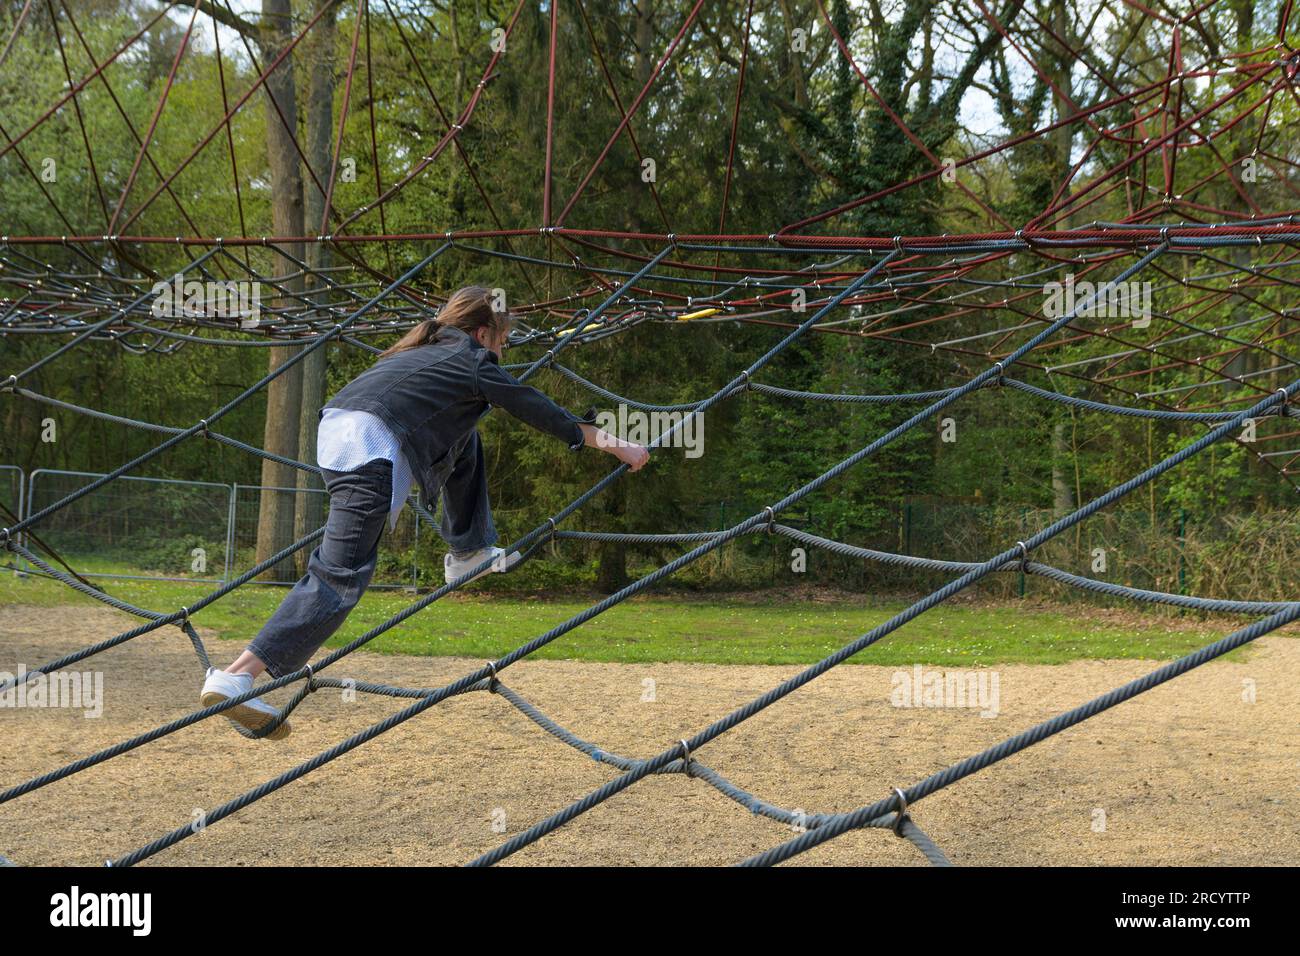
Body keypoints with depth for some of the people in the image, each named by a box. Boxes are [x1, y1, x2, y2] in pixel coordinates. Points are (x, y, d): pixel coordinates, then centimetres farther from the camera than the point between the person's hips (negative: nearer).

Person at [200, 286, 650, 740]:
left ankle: (468, 553, 33)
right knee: (342, 574, -15)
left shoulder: (423, 351, 32)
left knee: (462, 439, 29)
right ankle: (236, 677, -23)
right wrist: (613, 444, 16)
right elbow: (537, 409, 11)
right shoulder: (473, 361, 11)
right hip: (372, 446, -9)